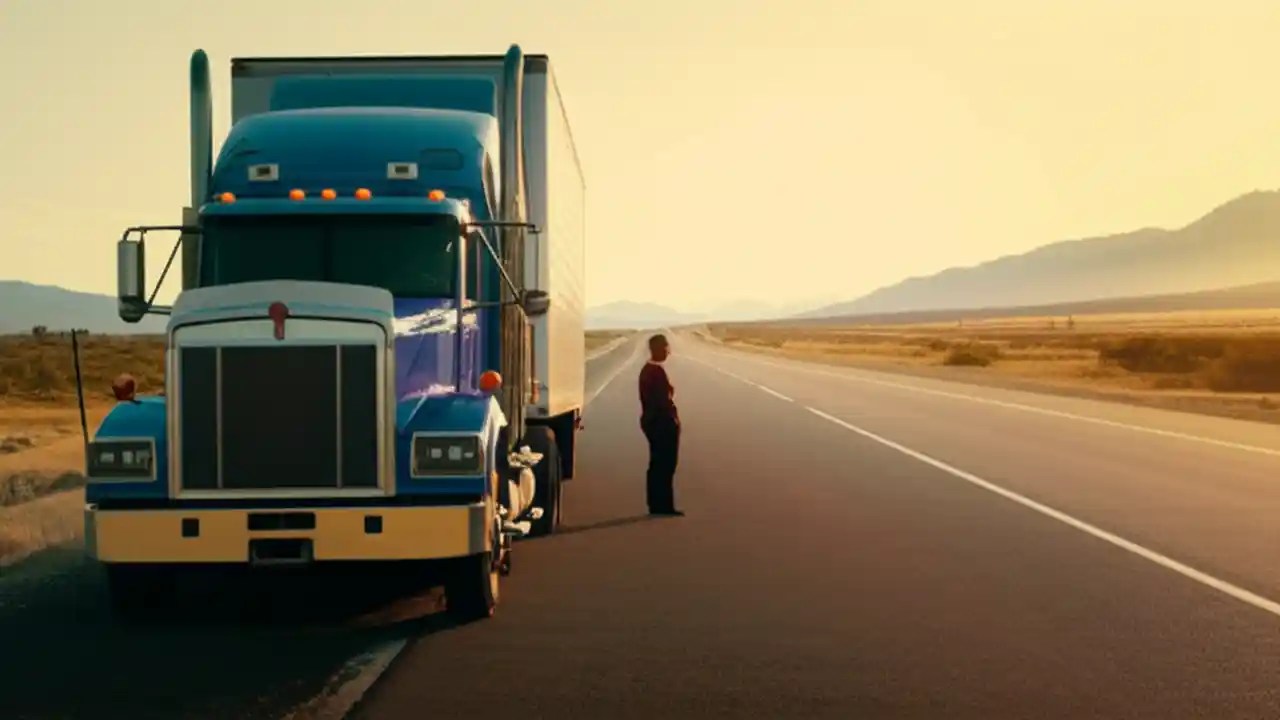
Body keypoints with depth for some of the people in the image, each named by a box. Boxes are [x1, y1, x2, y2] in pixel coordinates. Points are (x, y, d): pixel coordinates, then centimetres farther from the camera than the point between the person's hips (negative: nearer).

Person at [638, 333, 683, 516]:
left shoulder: (646, 370, 12)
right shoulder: (658, 371, -18)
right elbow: (663, 400, -22)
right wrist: (674, 419, -12)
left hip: (650, 421, 10)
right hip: (663, 423, -10)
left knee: (657, 465, 13)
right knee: (666, 465, -4)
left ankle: (656, 505, 17)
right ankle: (664, 506, -1)